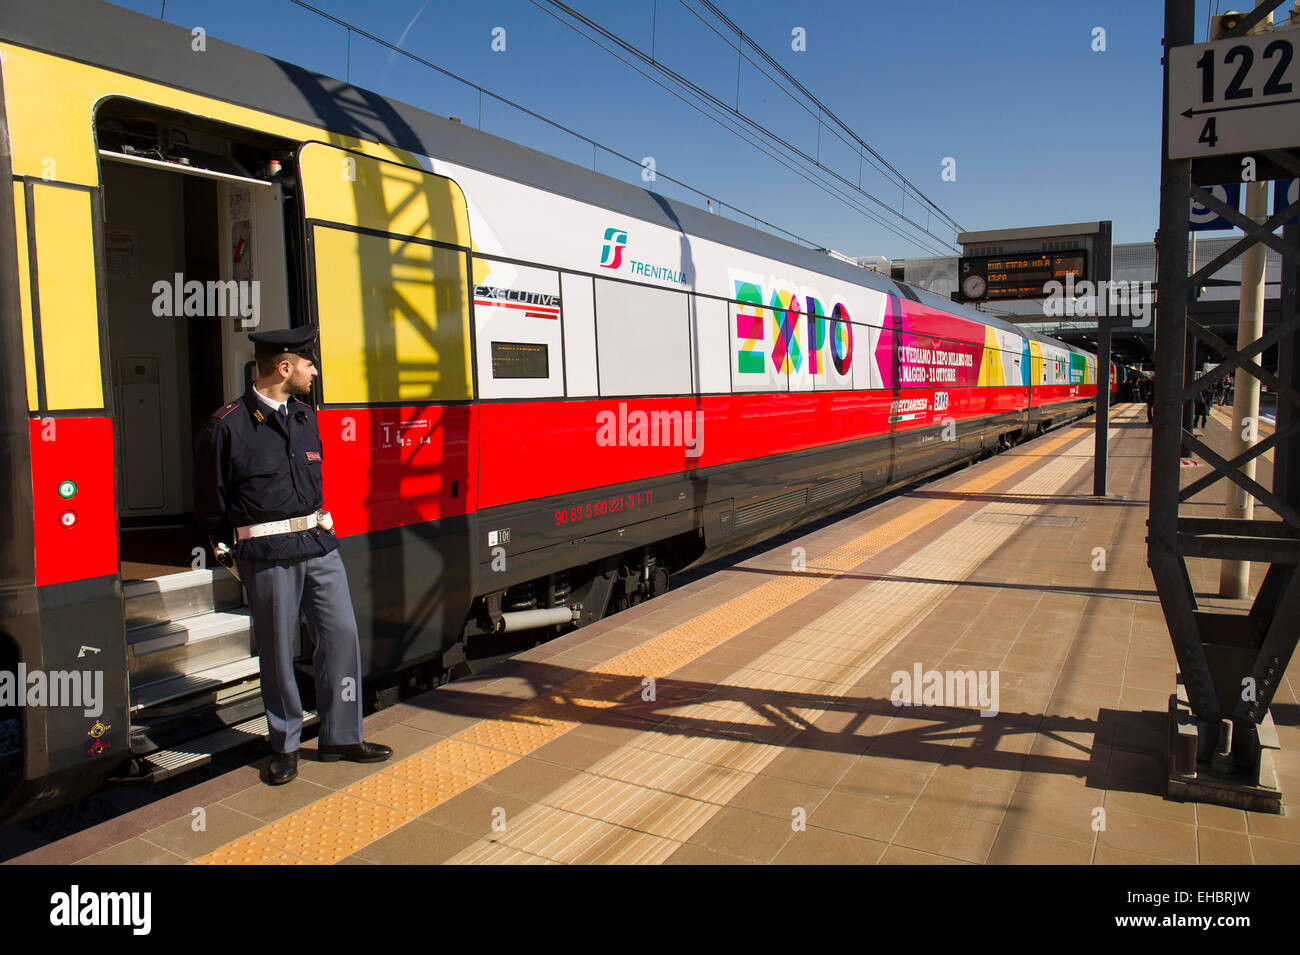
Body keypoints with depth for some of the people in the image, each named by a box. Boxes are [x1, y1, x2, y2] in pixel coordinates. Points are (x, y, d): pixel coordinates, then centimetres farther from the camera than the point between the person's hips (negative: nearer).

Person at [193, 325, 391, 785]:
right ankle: (285, 746, 22)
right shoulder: (226, 427, -8)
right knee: (278, 650, 4)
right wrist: (227, 549, 1)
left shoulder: (306, 417, 12)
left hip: (319, 545, 6)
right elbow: (211, 502, -2)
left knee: (342, 633, 3)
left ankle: (341, 736, 17)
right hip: (268, 555, -6)